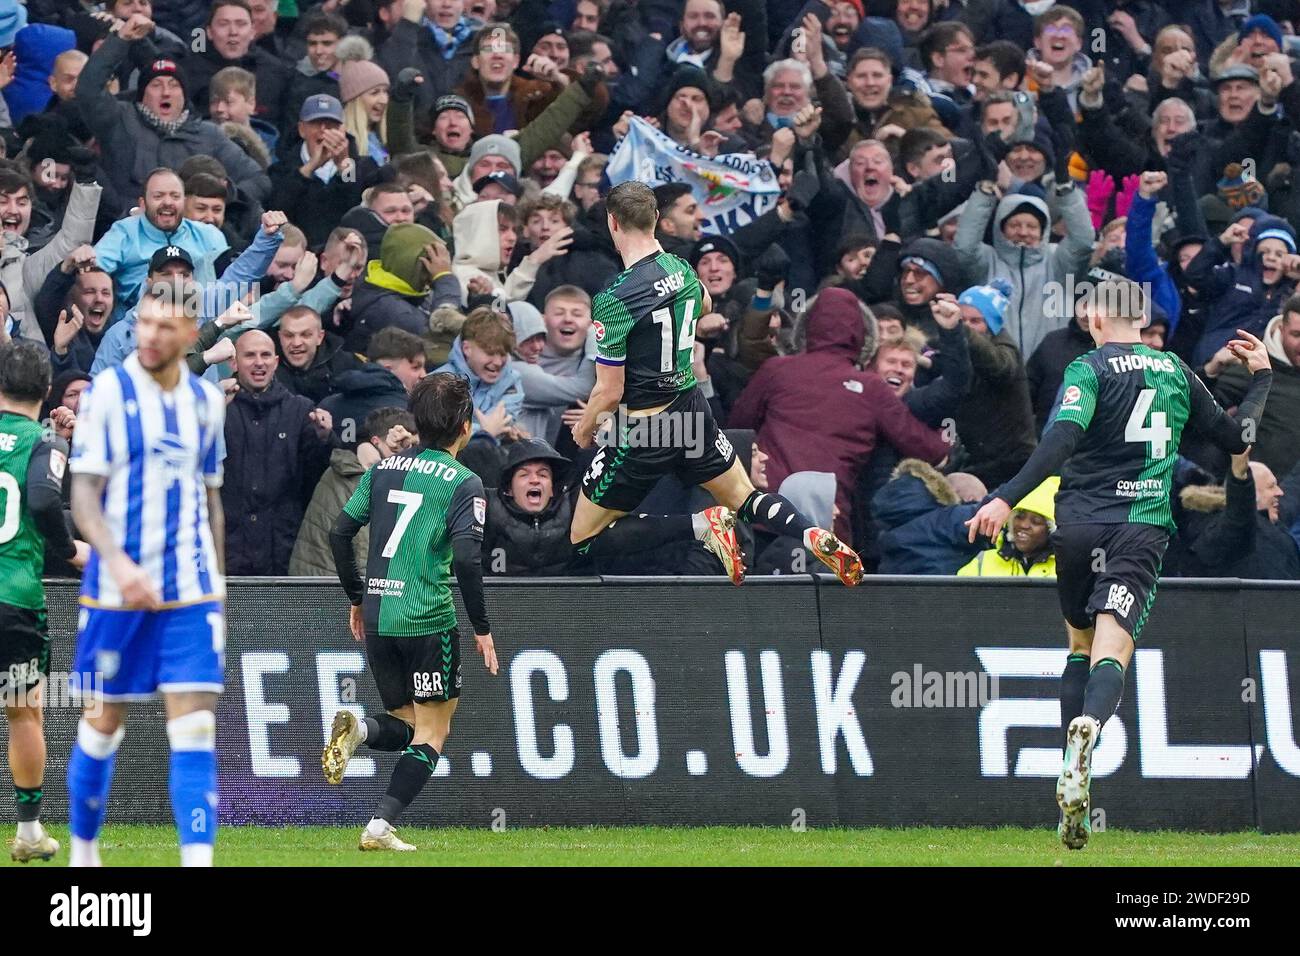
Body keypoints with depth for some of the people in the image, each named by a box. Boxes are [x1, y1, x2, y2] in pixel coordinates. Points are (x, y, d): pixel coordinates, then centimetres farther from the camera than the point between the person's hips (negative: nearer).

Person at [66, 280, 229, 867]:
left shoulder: (206, 401, 8)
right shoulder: (108, 391, -5)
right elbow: (84, 494, -9)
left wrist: (217, 586, 17)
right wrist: (117, 562, -25)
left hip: (190, 595, 3)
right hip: (116, 592, -3)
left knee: (195, 728, -7)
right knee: (104, 723, 6)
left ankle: (198, 867, -14)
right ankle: (82, 851, 24)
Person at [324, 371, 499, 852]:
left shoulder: (384, 469, 11)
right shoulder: (464, 483, -6)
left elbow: (340, 533, 10)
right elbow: (466, 558, -16)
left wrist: (357, 599, 21)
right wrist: (482, 629, -7)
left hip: (377, 617, 6)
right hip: (428, 620, -5)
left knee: (407, 726, 18)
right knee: (432, 732, 5)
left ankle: (358, 729, -14)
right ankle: (380, 826, -9)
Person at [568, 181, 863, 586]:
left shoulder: (612, 302, -23)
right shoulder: (681, 269, -3)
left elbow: (610, 392, -19)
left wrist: (584, 429, 0)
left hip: (640, 432, -6)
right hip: (693, 411, 6)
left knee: (584, 539, 6)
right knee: (746, 500, 24)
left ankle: (701, 525, -10)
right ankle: (813, 535, -8)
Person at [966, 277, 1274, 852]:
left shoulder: (1090, 368, -1)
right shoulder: (1176, 373, 12)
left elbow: (1063, 439, -17)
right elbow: (1237, 438, 23)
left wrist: (1006, 499, -24)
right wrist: (1261, 377, 39)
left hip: (1080, 524, -1)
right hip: (1143, 527, 1)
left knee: (1081, 642, 18)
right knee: (1111, 650, -11)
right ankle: (1085, 734, -45)